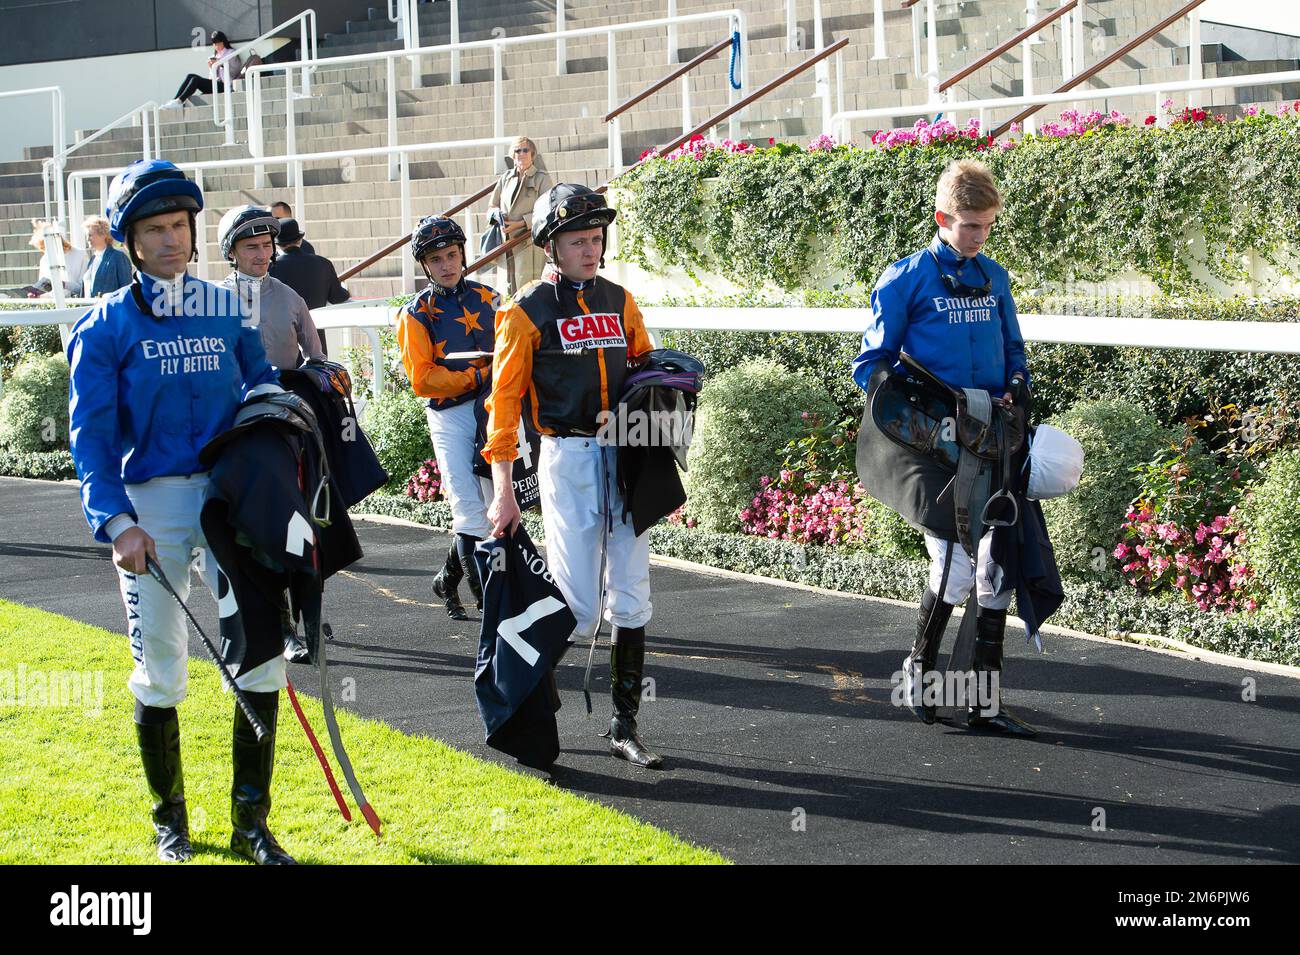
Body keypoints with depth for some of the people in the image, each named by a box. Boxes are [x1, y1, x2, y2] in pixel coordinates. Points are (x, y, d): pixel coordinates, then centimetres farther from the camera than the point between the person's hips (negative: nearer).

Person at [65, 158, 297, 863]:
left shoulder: (228, 310, 8)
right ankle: (170, 820, 21)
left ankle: (250, 821, 7)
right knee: (159, 672, 2)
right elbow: (90, 434, -5)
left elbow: (261, 380, 20)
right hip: (150, 506, -2)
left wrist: (268, 397, -5)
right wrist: (115, 521, -18)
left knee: (263, 652, -5)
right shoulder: (107, 326, -1)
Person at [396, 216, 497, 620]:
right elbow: (422, 378, -9)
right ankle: (489, 600, -5)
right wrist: (478, 376, -15)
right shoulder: (416, 314, -2)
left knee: (491, 507, 7)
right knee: (471, 513, -9)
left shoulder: (487, 298, 10)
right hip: (449, 416, -4)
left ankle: (447, 580, 26)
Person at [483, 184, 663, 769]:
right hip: (568, 456, -5)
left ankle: (625, 726, 14)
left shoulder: (618, 301, 12)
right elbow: (504, 400, -4)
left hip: (624, 456, 5)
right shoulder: (527, 311, -3)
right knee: (577, 605, -7)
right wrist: (503, 492, -8)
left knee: (631, 599, 4)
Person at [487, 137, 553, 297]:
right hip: (505, 242, 5)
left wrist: (520, 223, -15)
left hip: (529, 241, -5)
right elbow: (491, 207, 20)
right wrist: (497, 214, -5)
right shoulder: (506, 177, 16)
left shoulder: (542, 178, 2)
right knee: (508, 289, 6)